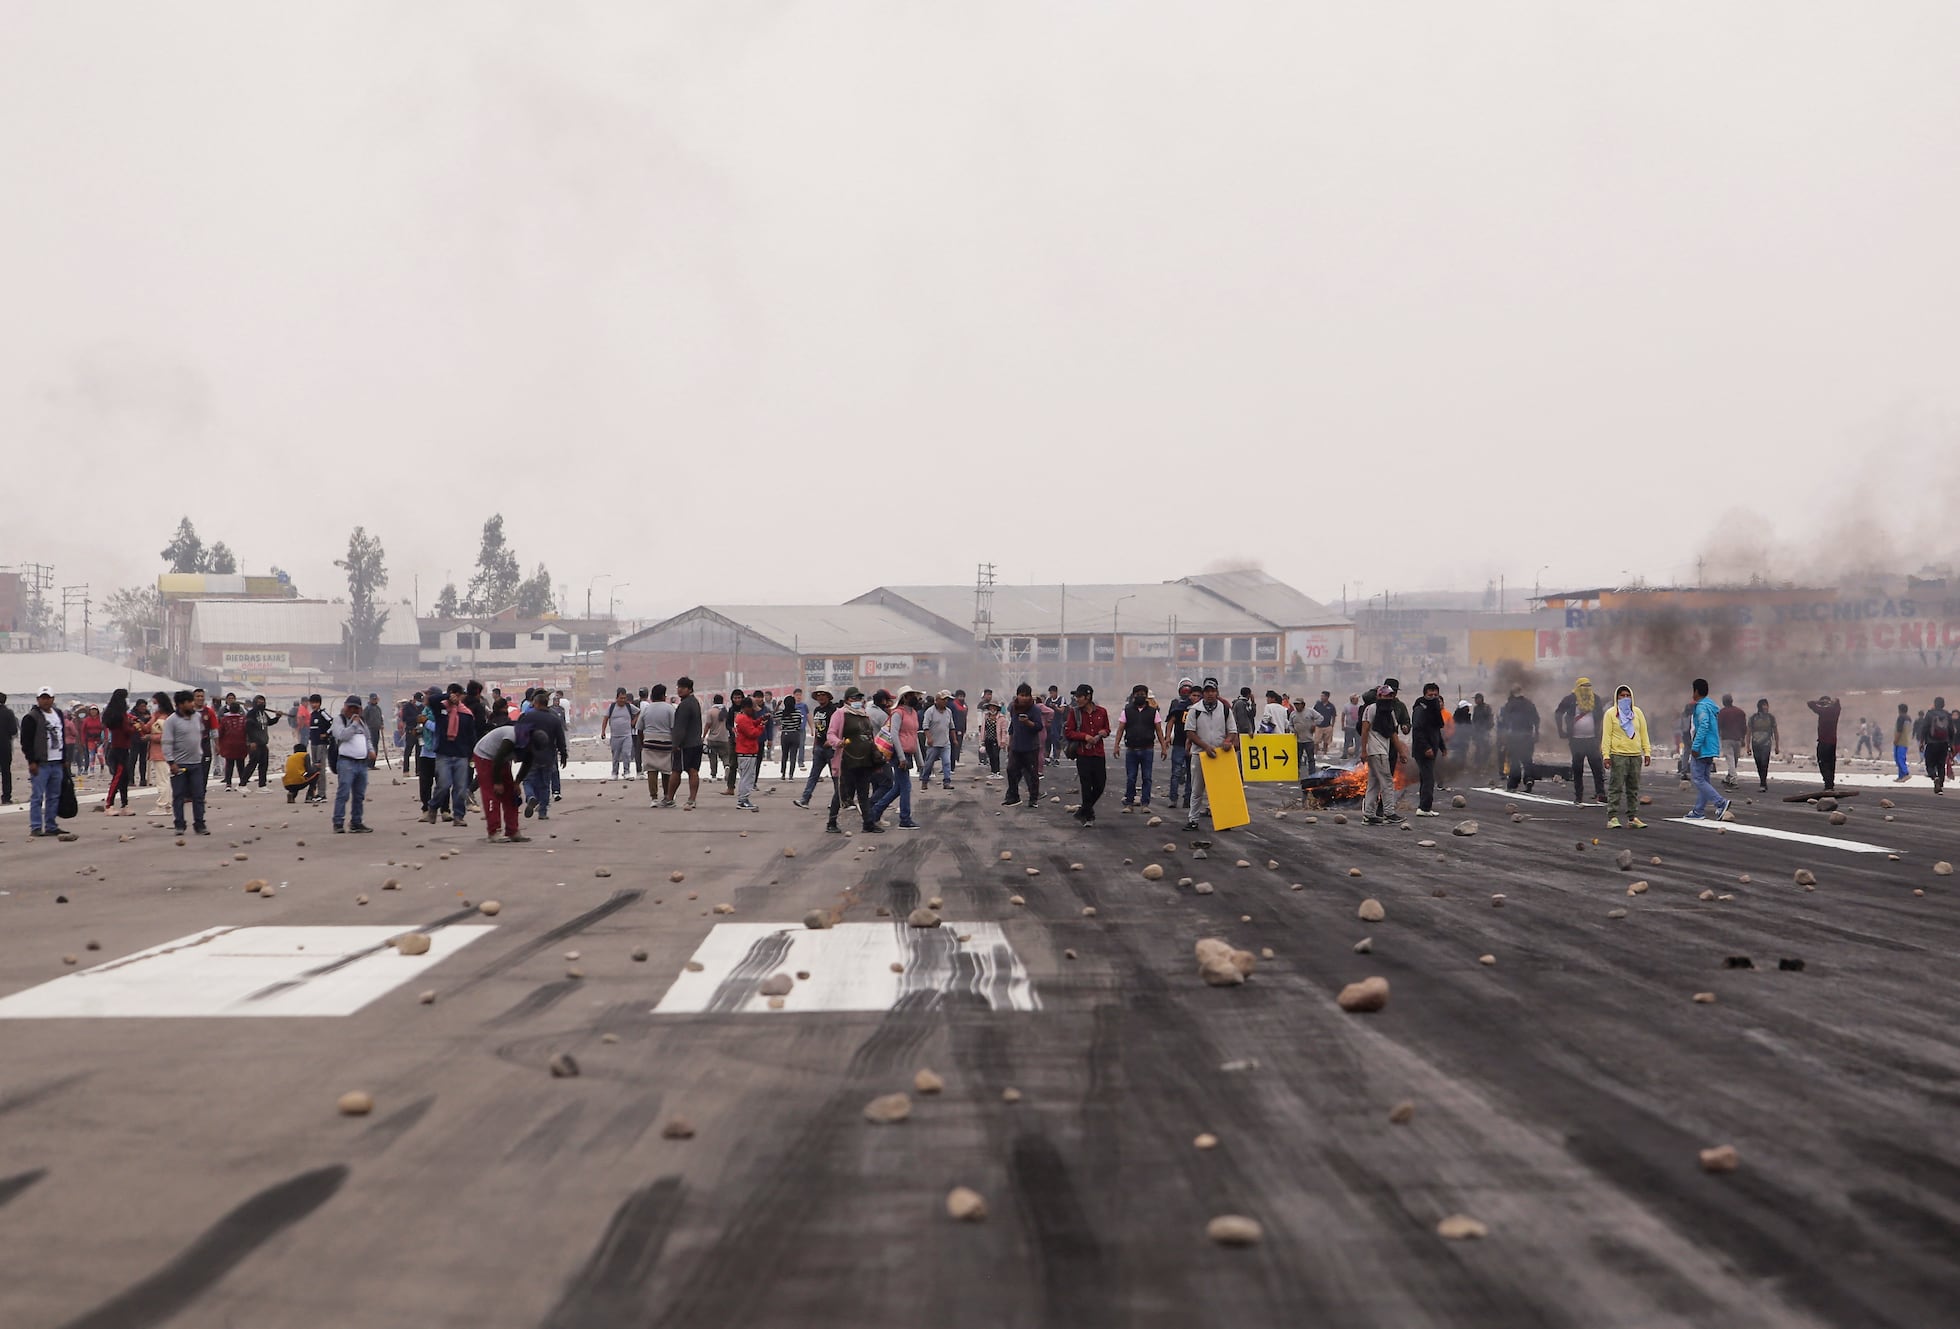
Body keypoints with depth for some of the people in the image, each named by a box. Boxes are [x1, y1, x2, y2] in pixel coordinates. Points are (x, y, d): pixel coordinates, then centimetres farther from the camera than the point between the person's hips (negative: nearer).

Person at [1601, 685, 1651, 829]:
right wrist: (1606, 755, -10)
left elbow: (1644, 733, 14)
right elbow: (1607, 735, -2)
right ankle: (1612, 818, -5)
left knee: (1634, 788, 6)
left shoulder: (1638, 712, 14)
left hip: (1636, 755, 4)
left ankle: (1633, 818, 10)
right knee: (1616, 787, -6)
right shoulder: (1611, 713, 3)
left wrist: (1647, 752, 6)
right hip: (1618, 755, -4)